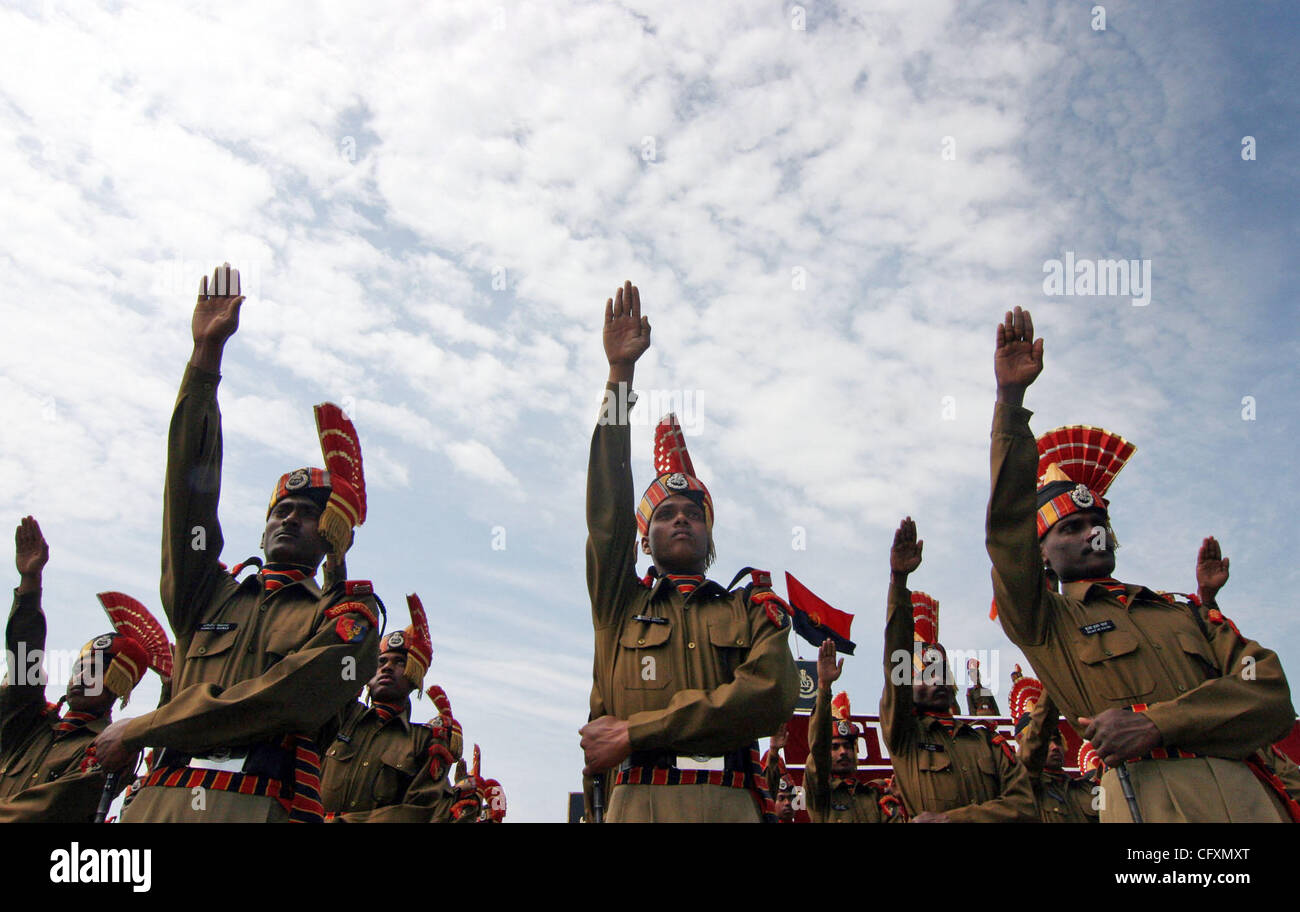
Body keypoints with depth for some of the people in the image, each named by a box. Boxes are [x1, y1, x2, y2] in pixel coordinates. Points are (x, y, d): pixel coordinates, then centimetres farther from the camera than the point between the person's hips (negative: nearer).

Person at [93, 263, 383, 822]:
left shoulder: (347, 619, 10)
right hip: (160, 803, 4)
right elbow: (190, 486, 13)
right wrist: (206, 354, 8)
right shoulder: (209, 596, 22)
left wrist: (139, 731, -1)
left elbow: (281, 701, -5)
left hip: (270, 805, -3)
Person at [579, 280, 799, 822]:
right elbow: (607, 502, 6)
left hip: (730, 804, 0)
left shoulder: (752, 609, 14)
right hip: (636, 804, 0)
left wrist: (636, 730, -9)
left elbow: (771, 695, -4)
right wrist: (620, 372, 2)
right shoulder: (620, 603, 16)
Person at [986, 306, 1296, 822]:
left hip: (1250, 797, 2)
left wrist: (1158, 721, -9)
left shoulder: (1186, 614, 21)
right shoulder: (1045, 623, 12)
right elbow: (1008, 530, -3)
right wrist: (1010, 402, -11)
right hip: (1151, 796, -2)